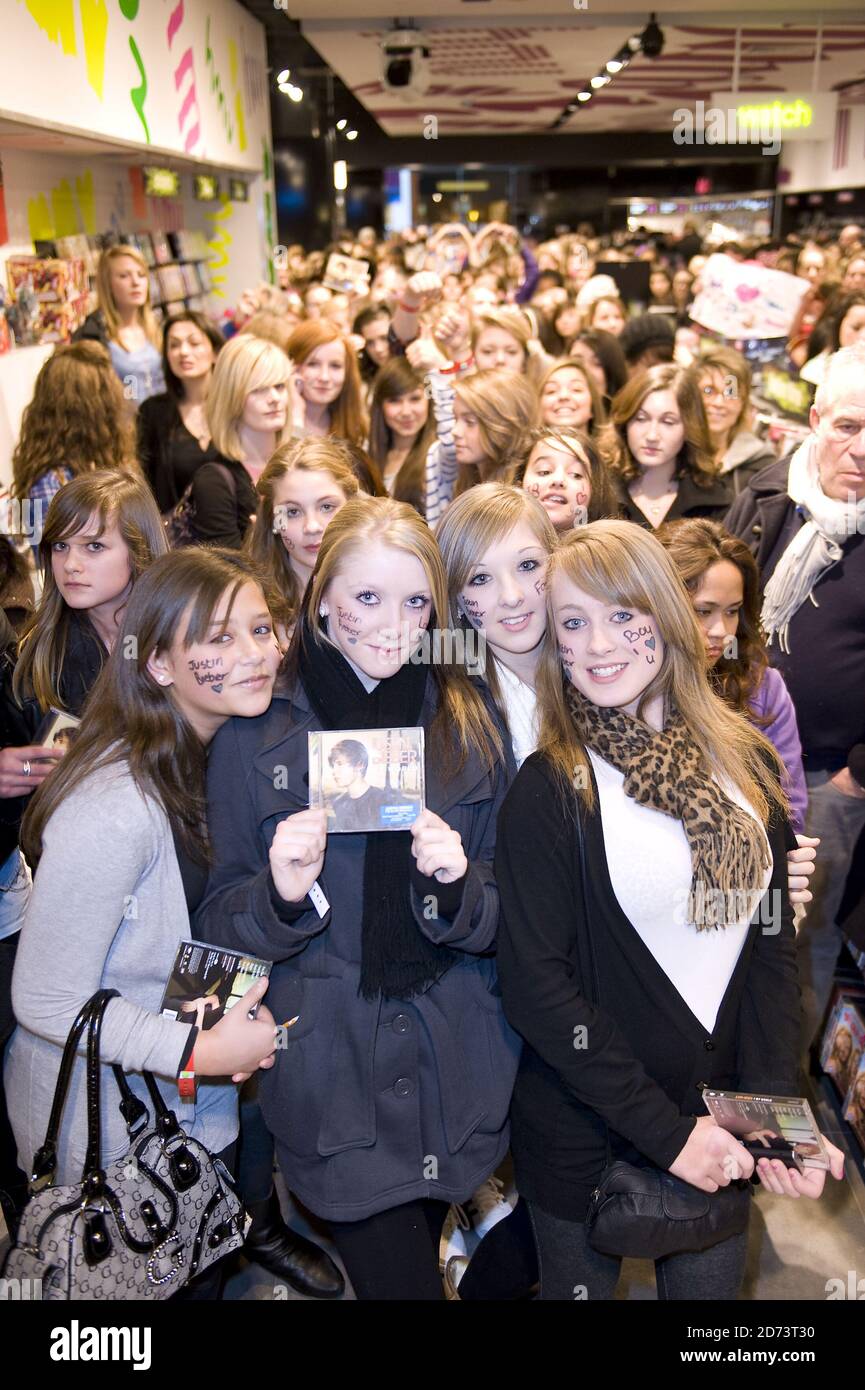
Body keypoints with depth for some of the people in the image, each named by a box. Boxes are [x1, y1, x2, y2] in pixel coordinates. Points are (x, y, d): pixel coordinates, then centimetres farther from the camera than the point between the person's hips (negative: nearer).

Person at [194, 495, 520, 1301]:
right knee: (398, 1281, 0)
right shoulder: (255, 737, -6)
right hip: (333, 1083, -2)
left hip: (458, 1078, 3)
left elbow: (504, 920, 3)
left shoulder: (471, 725, 0)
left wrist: (456, 887, -18)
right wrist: (282, 893, -22)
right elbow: (218, 926, -1)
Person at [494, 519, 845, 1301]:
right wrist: (665, 1130, -17)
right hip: (585, 1139, -3)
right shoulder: (549, 789, -13)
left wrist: (775, 1103, -8)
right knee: (583, 1284, 16)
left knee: (713, 1284, 19)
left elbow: (773, 941, 3)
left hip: (719, 1132, 3)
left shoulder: (748, 763, -1)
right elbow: (536, 983, -15)